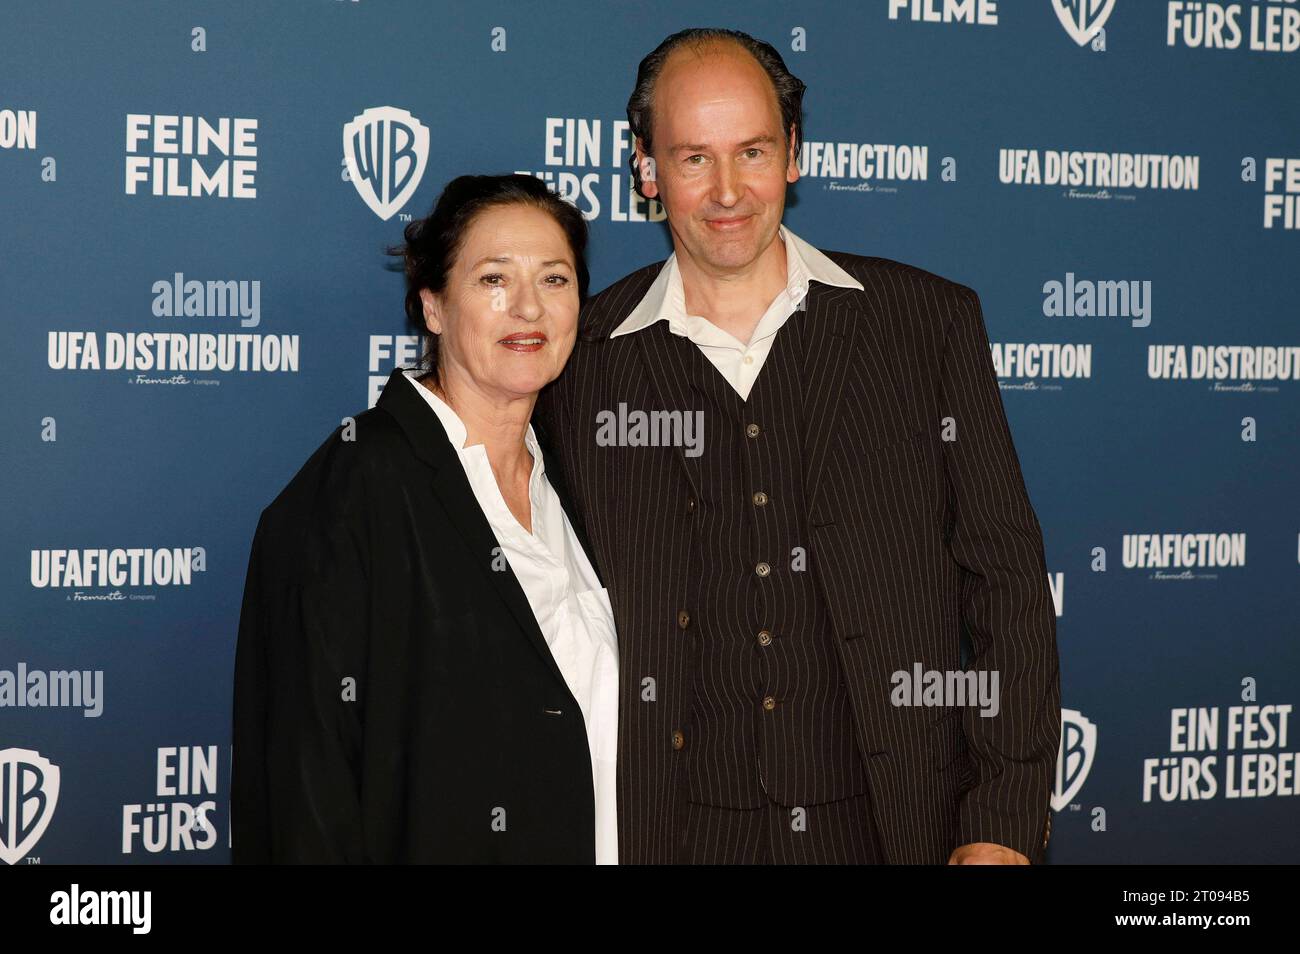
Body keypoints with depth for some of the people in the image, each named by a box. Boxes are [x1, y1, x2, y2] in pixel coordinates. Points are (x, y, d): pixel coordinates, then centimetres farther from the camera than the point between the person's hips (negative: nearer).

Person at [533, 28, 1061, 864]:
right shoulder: (582, 361, 1)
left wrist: (1006, 824, -6)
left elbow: (1006, 584, 0)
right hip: (683, 831, 0)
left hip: (896, 825, 0)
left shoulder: (931, 322, 0)